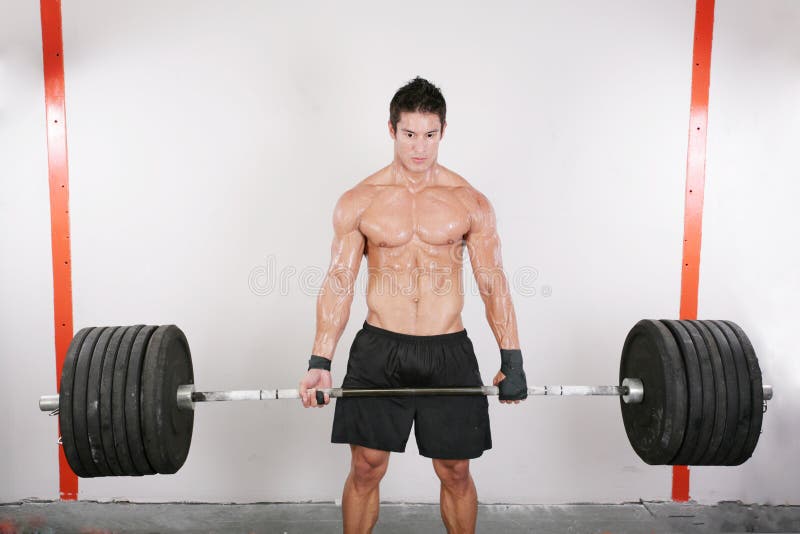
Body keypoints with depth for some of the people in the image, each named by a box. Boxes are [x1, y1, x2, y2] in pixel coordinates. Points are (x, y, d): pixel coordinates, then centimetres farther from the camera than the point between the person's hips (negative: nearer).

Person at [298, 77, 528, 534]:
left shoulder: (470, 202, 0)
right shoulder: (359, 201, -1)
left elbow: (493, 283, 1)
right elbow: (339, 284, -3)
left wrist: (512, 360, -2)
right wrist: (320, 362, -10)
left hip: (449, 353, 1)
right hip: (378, 351, 0)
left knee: (456, 473, 12)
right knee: (365, 469, 9)